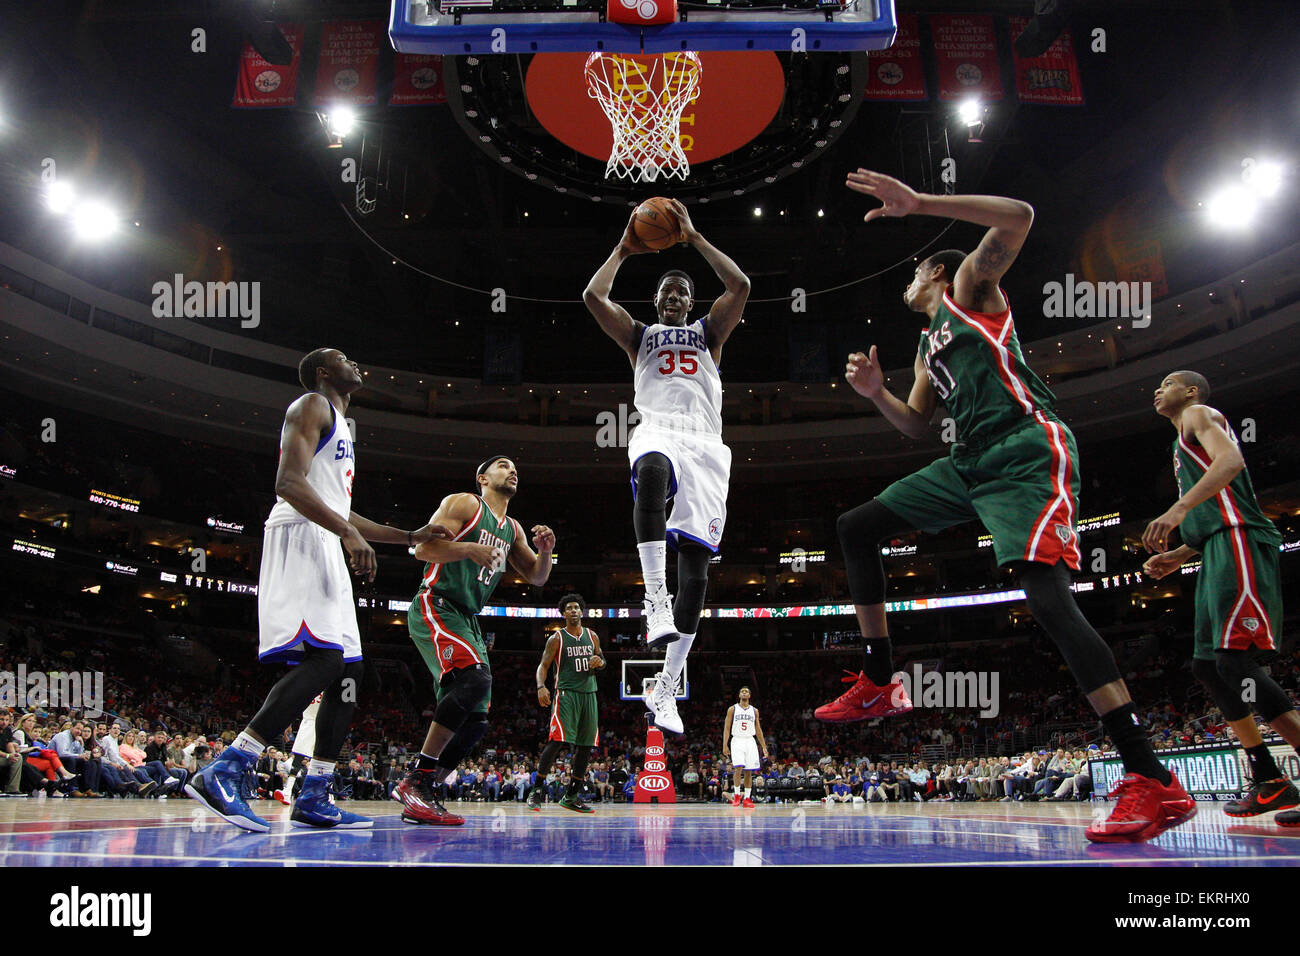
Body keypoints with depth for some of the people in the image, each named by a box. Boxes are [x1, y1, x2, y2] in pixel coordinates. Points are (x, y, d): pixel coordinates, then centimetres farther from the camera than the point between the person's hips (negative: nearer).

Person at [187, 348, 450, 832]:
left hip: (327, 547, 11)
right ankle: (222, 773, -27)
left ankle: (313, 800, 5)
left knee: (348, 669, 5)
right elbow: (288, 483, -15)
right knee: (325, 658, -24)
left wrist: (409, 537, 30)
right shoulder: (312, 406, 1)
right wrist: (348, 532, -25)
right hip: (300, 539, -10)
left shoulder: (339, 427, 31)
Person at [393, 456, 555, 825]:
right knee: (475, 678, -31)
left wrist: (545, 552, 1)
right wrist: (469, 548, -25)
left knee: (474, 721, 2)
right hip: (434, 607, -9)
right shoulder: (463, 504, -1)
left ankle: (424, 796, 11)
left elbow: (537, 577, 22)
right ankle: (416, 780, -26)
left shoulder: (512, 529, 21)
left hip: (467, 621, 9)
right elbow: (423, 548, -11)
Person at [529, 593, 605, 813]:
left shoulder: (592, 636, 13)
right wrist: (541, 687, -22)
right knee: (557, 740, -18)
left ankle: (572, 796, 13)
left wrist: (599, 662, -1)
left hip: (589, 693, 5)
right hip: (566, 693, -5)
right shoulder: (557, 638, -1)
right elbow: (543, 665, -4)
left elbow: (601, 660, 24)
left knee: (585, 745, 4)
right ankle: (536, 791, -8)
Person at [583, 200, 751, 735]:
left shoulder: (709, 332, 26)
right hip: (657, 433, -2)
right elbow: (593, 296, 9)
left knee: (695, 568, -8)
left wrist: (693, 238, 11)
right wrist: (625, 249, 18)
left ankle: (665, 690, -2)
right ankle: (656, 602, -48)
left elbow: (740, 286, 8)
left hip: (705, 445, 2)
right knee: (652, 474, -44)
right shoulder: (639, 335, 25)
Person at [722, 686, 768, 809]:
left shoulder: (754, 711, 12)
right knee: (738, 767, -18)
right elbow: (727, 728, 1)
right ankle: (736, 796, -6)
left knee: (749, 771, 1)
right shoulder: (732, 709, 4)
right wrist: (725, 745, -9)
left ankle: (746, 799, 7)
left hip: (750, 742, 3)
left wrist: (764, 747, 8)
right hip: (737, 741, -3)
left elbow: (758, 730, 14)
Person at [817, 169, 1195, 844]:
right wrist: (876, 392, 11)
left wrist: (919, 203, -15)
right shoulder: (927, 346, 30)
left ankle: (1153, 782, -26)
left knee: (1045, 592, -25)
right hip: (969, 462, 9)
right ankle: (878, 685, 10)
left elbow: (1018, 217, -10)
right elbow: (917, 425, 31)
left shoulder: (968, 282, 8)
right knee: (856, 527, 9)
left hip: (1025, 450, -9)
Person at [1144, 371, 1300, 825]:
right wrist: (1176, 556, 22)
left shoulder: (1199, 414, 6)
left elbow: (1231, 460, -15)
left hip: (1237, 542, -10)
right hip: (1219, 550, 10)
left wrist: (1180, 508, -27)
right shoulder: (1186, 446, 34)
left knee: (1235, 660, -22)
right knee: (1207, 664, 6)